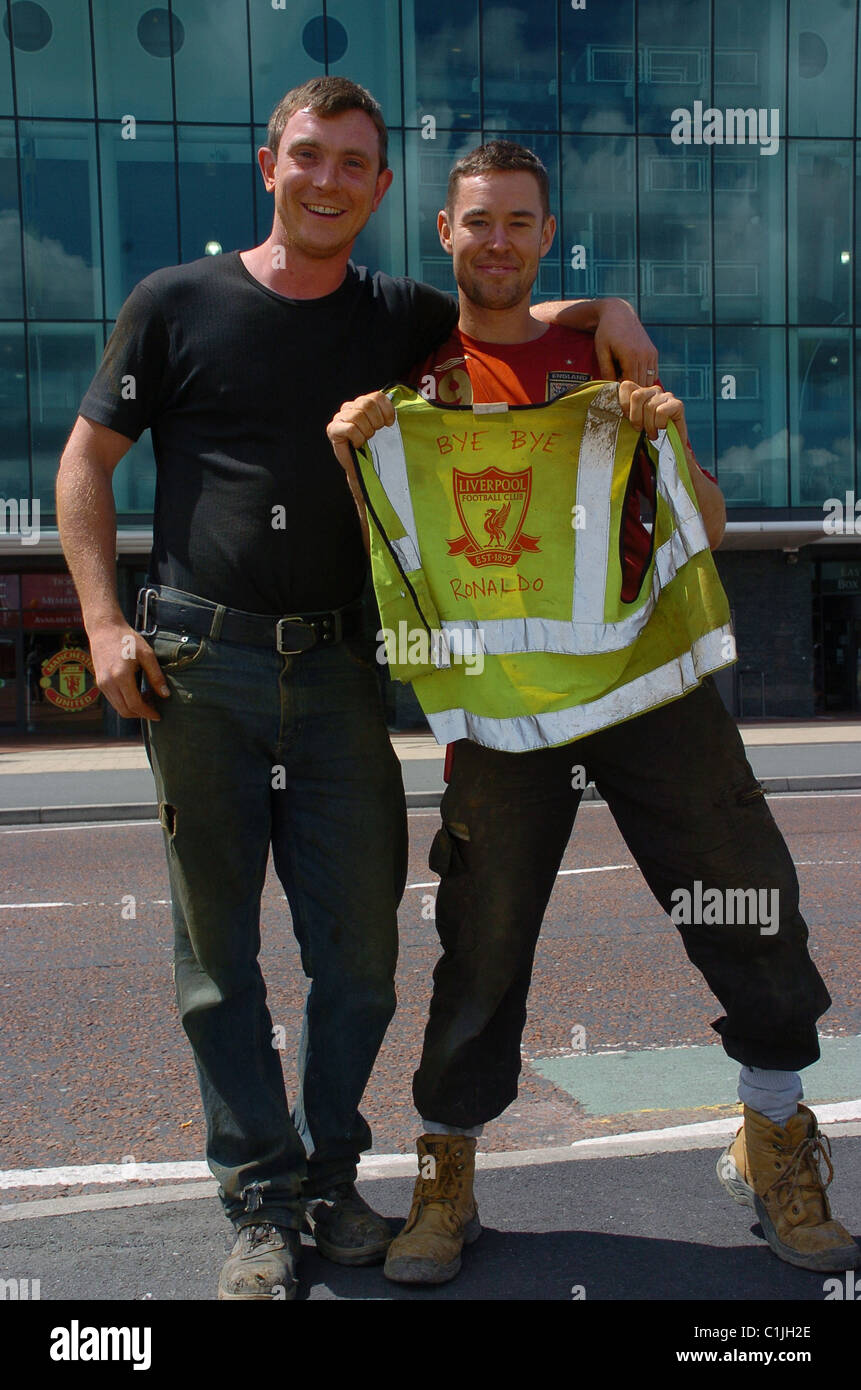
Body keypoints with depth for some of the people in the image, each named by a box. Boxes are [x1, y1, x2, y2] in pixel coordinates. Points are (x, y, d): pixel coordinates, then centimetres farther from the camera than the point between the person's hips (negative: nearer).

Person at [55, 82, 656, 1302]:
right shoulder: (178, 305, 4)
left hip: (340, 669, 2)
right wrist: (106, 622, -4)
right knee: (219, 947, 4)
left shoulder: (404, 319, 10)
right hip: (199, 663, -2)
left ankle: (330, 1176, 25)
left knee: (359, 944, 5)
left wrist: (609, 315, 0)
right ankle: (260, 1201, 18)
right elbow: (86, 462, 7)